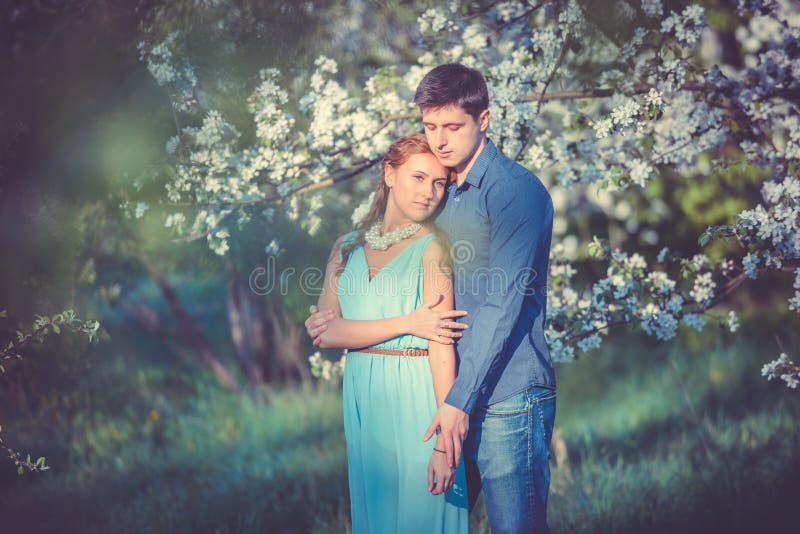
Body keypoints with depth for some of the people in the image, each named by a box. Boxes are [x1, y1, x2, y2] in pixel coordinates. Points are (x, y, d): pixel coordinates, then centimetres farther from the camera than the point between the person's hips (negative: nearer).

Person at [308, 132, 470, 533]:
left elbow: (442, 349, -14)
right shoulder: (348, 247, 7)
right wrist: (406, 324, -15)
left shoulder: (431, 248, -7)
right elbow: (324, 333, -4)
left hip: (415, 400, -4)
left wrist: (444, 444, -20)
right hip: (361, 399, 4)